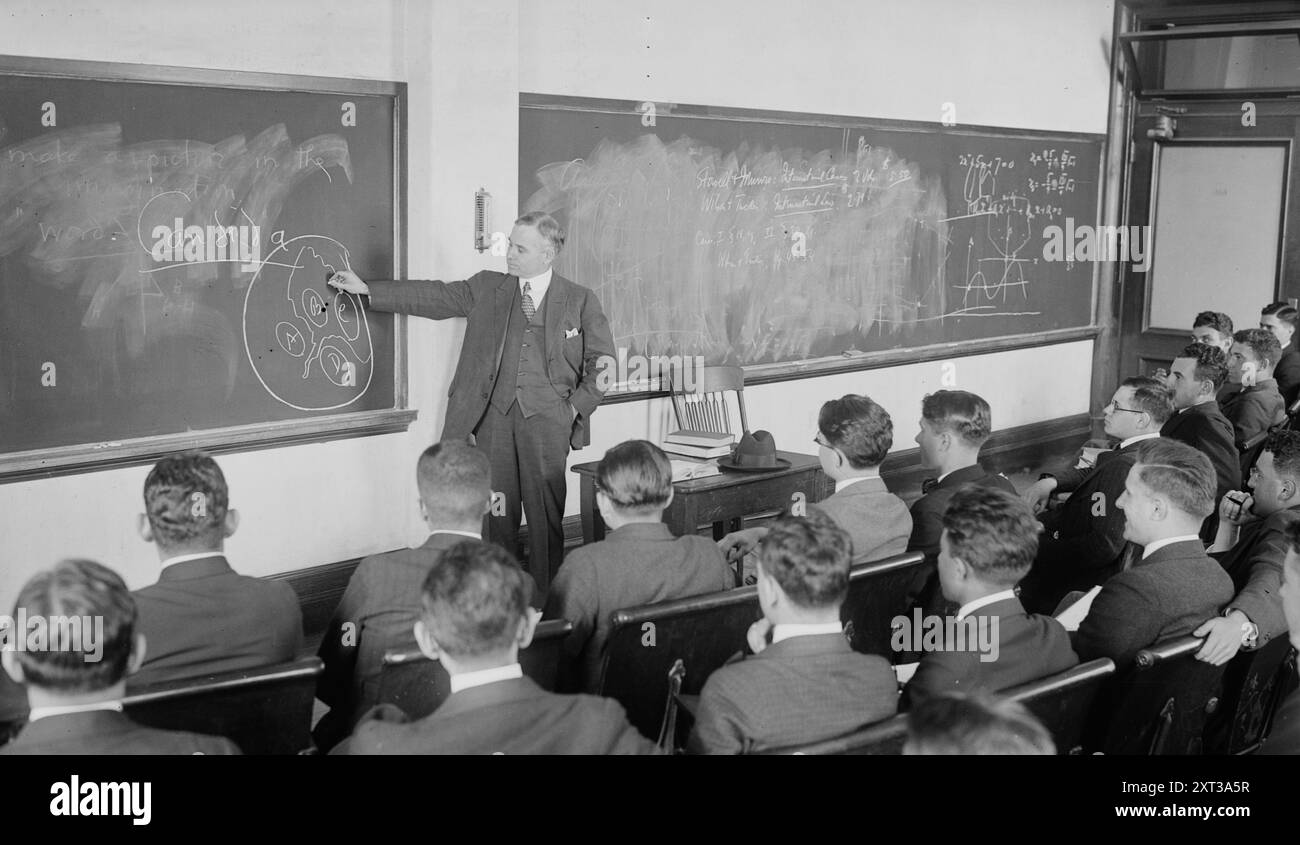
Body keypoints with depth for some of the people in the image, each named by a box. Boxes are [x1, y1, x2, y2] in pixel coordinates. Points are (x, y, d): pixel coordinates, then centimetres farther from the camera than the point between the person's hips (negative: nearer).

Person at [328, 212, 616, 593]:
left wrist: (577, 406, -3)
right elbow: (434, 296, 10)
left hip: (547, 418, -2)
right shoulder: (486, 287, 11)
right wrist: (366, 289, 7)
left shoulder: (581, 301, 5)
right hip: (494, 412, 2)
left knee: (546, 511, 1)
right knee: (496, 510, 3)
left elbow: (602, 360, 7)